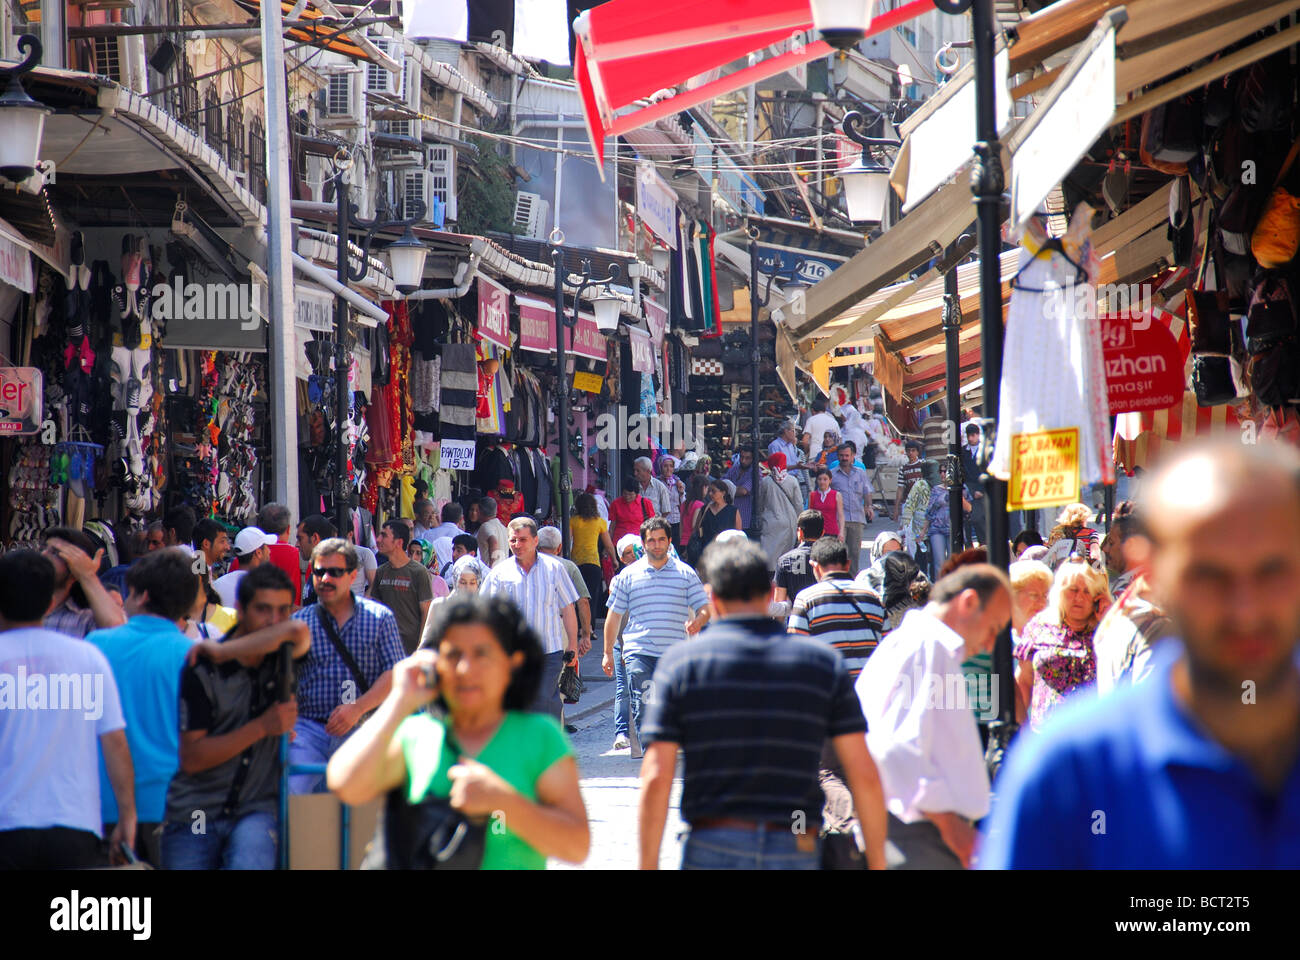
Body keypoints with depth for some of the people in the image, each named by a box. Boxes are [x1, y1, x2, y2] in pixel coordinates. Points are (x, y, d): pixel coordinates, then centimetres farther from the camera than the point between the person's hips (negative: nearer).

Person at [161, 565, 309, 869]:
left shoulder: (284, 657, 5)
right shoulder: (203, 670, -5)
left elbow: (298, 632, -22)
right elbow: (191, 759, -9)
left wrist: (223, 650, -18)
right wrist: (262, 727, -13)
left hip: (256, 810, 1)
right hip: (194, 812, 0)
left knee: (249, 865, -30)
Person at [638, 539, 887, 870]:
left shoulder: (682, 660, 2)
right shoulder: (824, 661, 6)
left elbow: (656, 778, -5)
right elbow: (864, 774, 1)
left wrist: (648, 867, 0)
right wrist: (877, 864, 8)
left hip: (713, 850, -1)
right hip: (796, 855, 2)